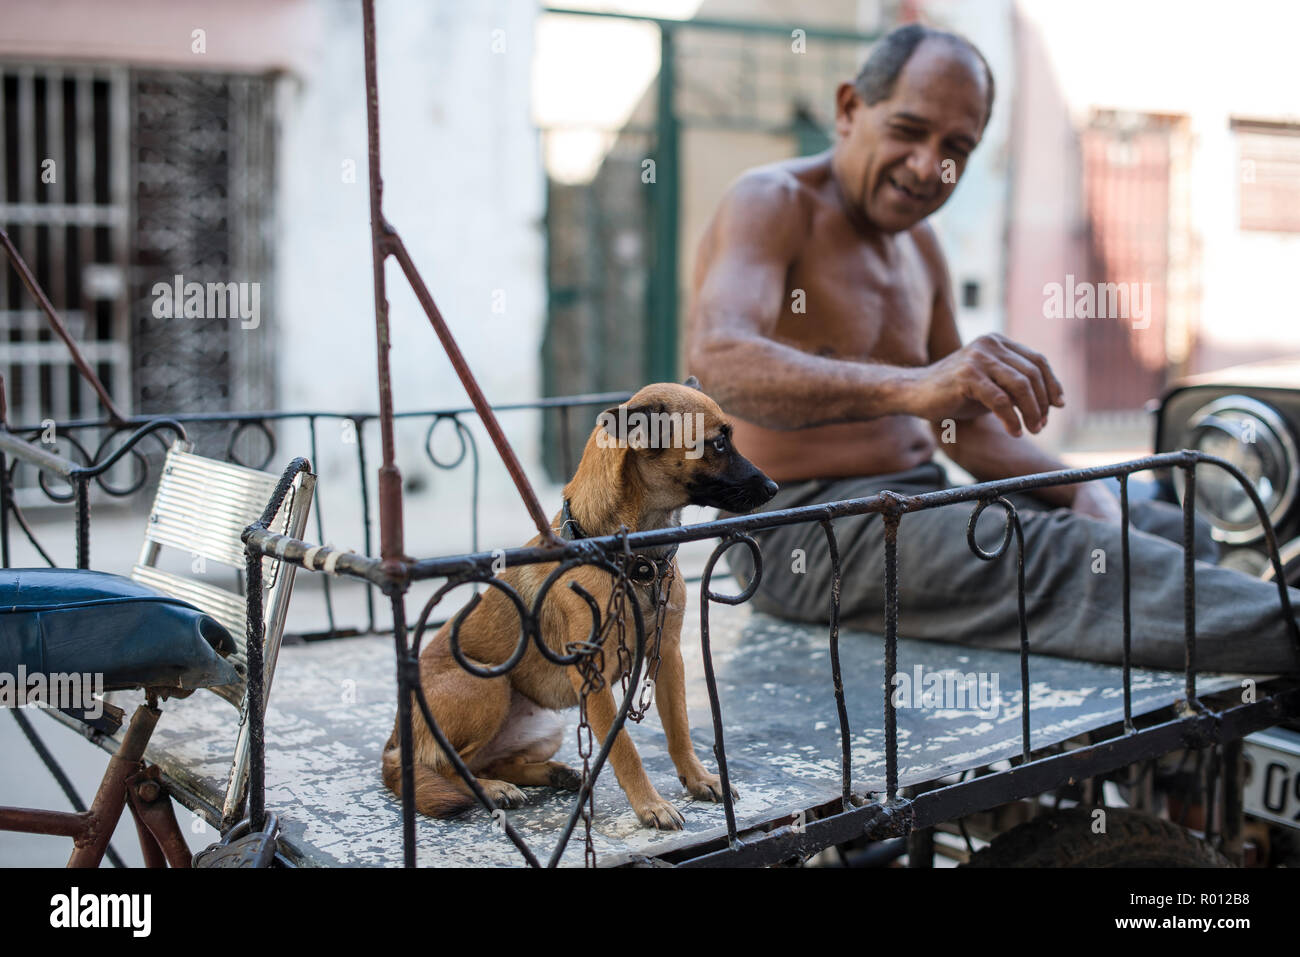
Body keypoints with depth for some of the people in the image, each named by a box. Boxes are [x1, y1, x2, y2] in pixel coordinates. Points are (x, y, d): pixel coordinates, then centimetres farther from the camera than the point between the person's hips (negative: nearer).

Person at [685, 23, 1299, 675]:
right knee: (1048, 557, -33)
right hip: (801, 527, -10)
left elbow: (965, 422, 20)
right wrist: (910, 388, -47)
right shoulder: (771, 203, -10)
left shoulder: (919, 248, 16)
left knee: (1175, 533, 0)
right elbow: (716, 357, -32)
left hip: (917, 500, 10)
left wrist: (1077, 488, -1)